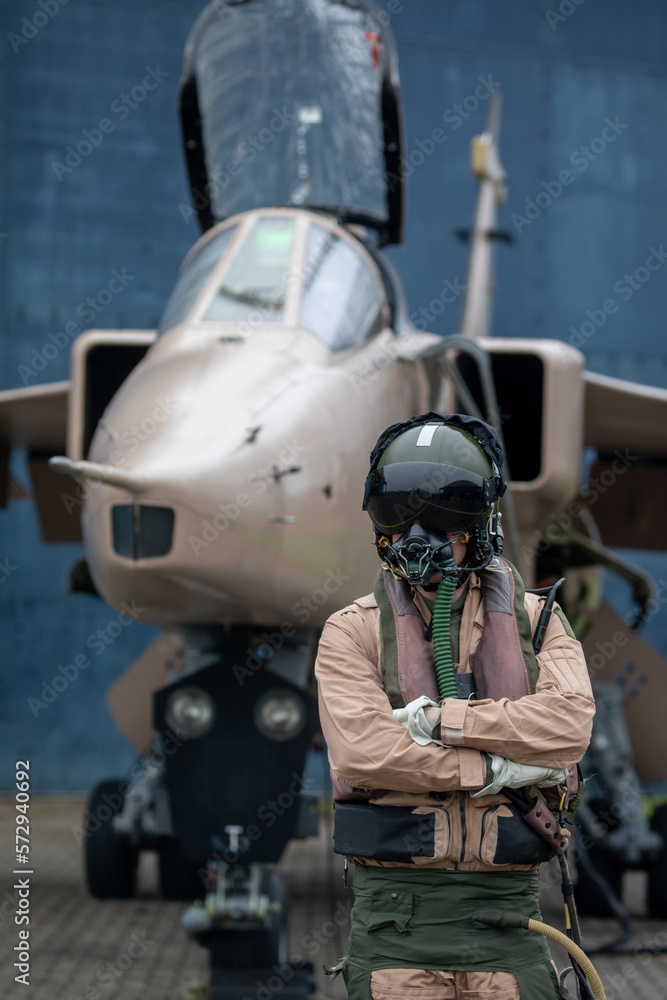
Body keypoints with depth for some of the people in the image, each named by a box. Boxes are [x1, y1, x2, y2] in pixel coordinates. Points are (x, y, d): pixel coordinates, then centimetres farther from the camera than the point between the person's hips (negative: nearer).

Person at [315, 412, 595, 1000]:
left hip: (507, 907, 1)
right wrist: (500, 770, -12)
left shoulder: (534, 620, 10)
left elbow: (569, 725, -9)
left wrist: (439, 720, -13)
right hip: (395, 911, -1)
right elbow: (362, 753, -12)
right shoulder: (352, 632, 5)